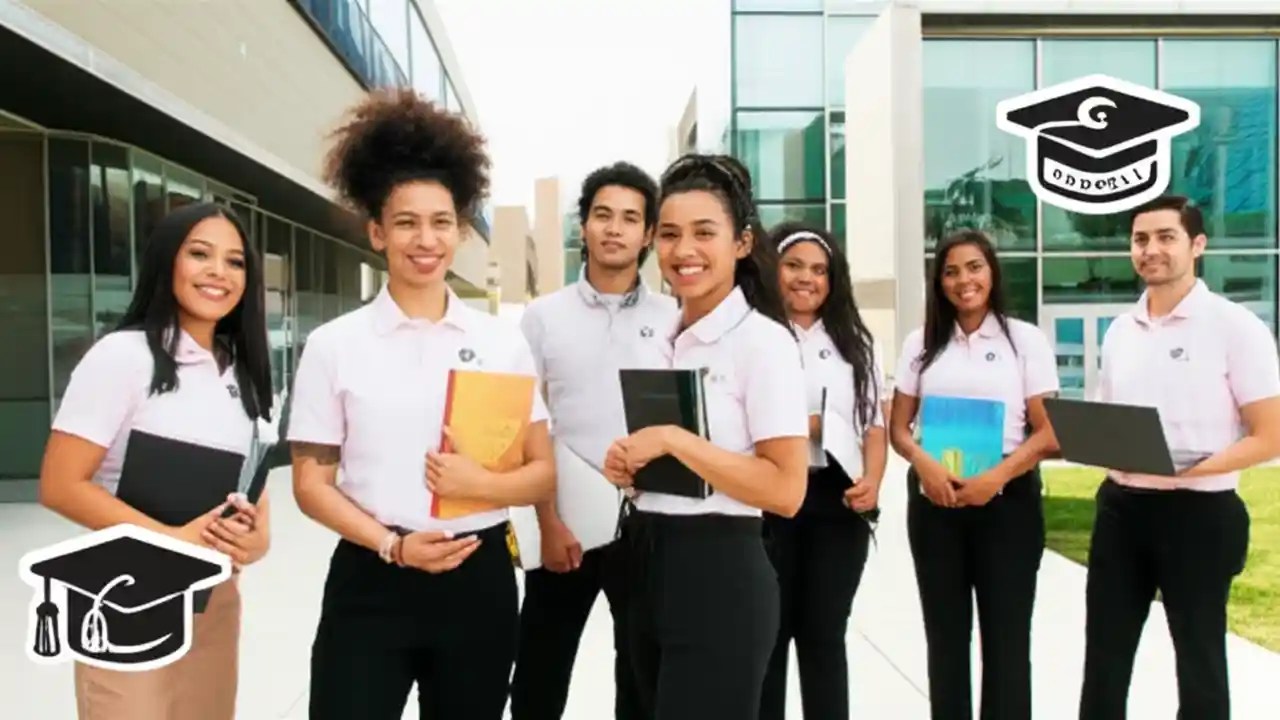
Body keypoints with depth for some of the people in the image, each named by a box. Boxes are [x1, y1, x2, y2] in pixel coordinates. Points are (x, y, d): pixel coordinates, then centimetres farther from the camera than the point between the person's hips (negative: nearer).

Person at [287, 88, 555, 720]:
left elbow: (543, 473, 3)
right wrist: (393, 545, -14)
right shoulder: (334, 345, -2)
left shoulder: (502, 342, 2)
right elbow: (311, 482, 0)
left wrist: (481, 484, -16)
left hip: (479, 582, 2)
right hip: (370, 584, -1)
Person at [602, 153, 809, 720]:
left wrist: (674, 441, -22)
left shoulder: (763, 340, -13)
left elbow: (785, 490, -19)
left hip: (718, 573, -8)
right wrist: (628, 465, 1)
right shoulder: (664, 341, 10)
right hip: (649, 567, 8)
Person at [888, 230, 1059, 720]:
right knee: (944, 632, 10)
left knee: (1006, 635, 4)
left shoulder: (1025, 339, 1)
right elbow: (898, 427, 7)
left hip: (1006, 499, -2)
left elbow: (1048, 434, -3)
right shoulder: (921, 343, 8)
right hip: (933, 500, 2)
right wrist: (925, 465, -14)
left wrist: (996, 477, -17)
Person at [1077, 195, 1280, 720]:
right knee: (1104, 656, 13)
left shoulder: (1236, 326, -8)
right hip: (1121, 508, 5)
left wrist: (1196, 468, -25)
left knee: (1199, 662, 11)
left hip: (1198, 514, -5)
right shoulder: (1119, 331, 8)